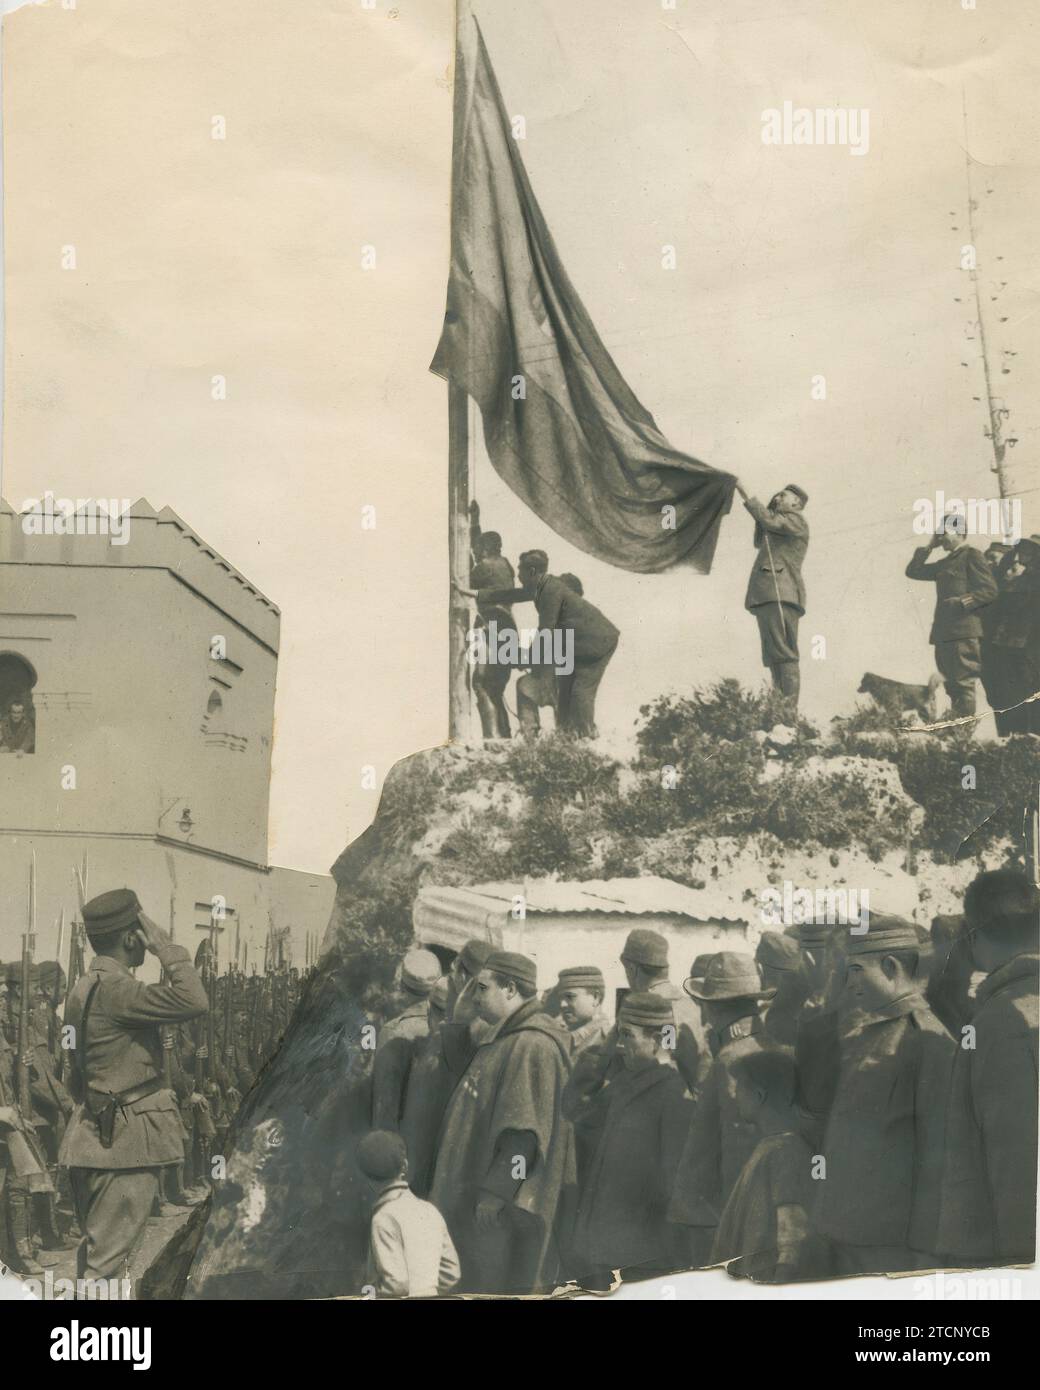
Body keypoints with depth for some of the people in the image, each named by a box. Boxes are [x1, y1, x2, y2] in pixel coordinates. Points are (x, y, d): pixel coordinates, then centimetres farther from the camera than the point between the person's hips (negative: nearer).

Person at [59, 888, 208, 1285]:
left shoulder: (84, 987, 11)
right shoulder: (113, 988, -19)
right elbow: (194, 1002, -28)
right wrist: (166, 947, -17)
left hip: (95, 1135, 10)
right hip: (123, 1145, -10)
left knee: (95, 1253, 17)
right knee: (107, 1263, -5)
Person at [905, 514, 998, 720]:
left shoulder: (972, 555, -1)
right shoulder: (946, 563, 23)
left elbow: (990, 590, -8)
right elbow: (912, 571, 24)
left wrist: (963, 601, -18)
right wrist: (928, 547, 17)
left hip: (964, 632, -8)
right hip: (943, 634, 8)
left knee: (963, 683, -11)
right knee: (952, 686, 6)